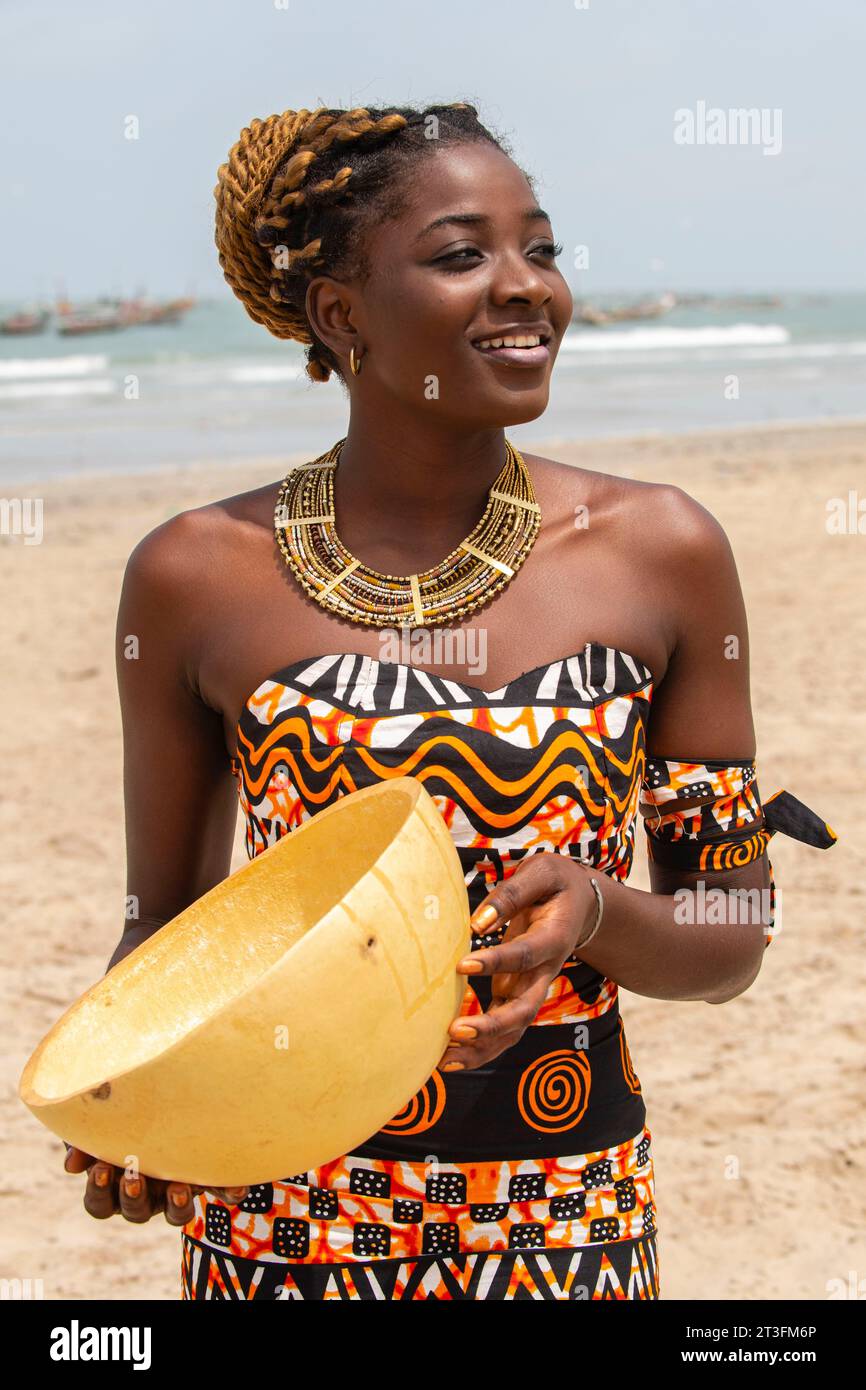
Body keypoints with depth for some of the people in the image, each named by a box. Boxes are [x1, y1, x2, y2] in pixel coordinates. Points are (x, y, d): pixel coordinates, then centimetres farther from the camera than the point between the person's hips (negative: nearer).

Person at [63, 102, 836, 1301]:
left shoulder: (662, 551, -5)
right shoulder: (198, 574, -7)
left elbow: (734, 938, 1)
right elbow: (166, 918, 4)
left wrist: (594, 915, -19)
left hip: (567, 1215, 1)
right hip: (286, 1219, 0)